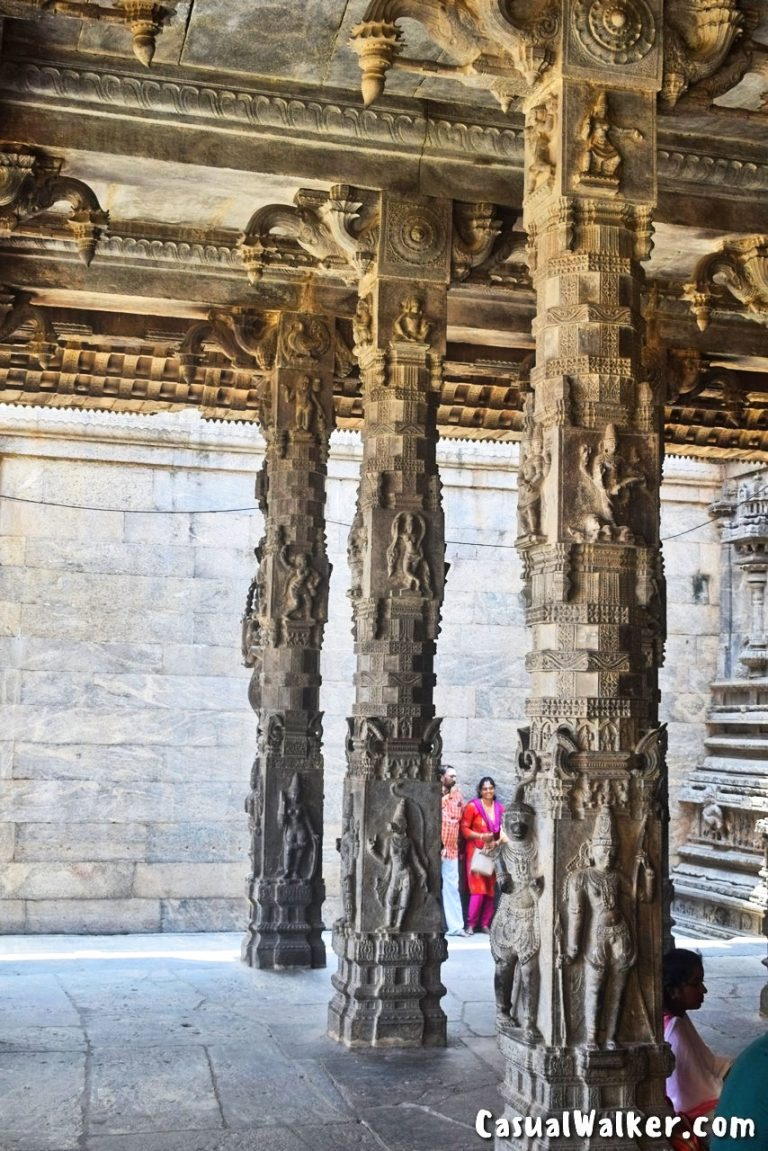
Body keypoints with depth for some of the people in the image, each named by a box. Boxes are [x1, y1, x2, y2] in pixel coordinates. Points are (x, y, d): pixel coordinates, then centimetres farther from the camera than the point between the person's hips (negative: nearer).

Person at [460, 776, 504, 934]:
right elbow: (464, 829, -6)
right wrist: (481, 836, -16)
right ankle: (471, 924, -3)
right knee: (478, 888, -10)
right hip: (477, 851, -5)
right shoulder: (472, 806, -5)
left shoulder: (499, 808, 10)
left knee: (491, 889, 4)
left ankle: (485, 923, 11)